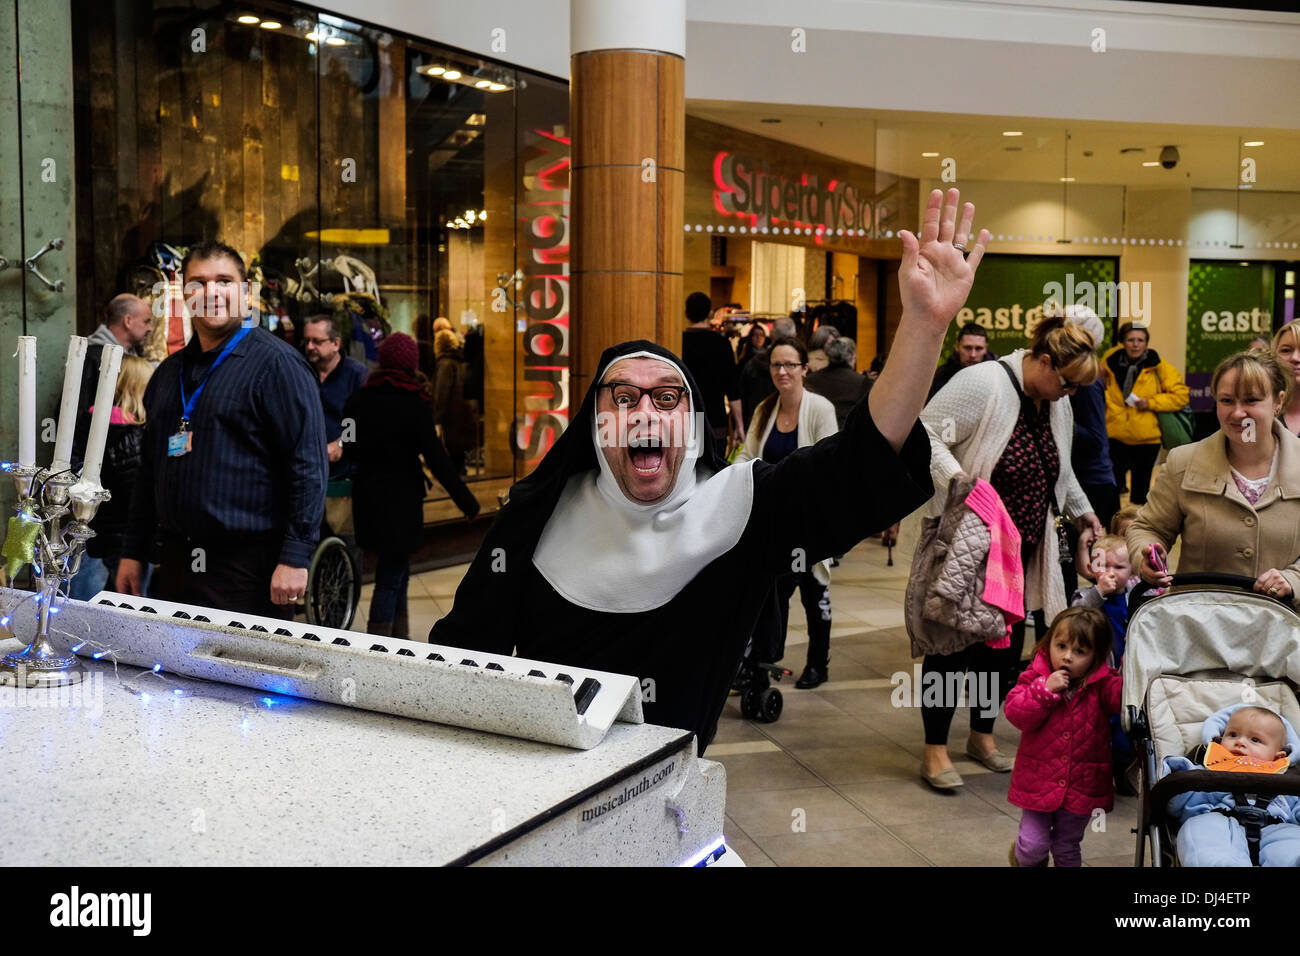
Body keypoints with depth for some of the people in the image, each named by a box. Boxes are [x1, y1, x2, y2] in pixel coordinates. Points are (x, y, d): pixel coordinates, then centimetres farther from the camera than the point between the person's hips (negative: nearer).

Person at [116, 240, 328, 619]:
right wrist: (133, 552, 17)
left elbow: (308, 466, -14)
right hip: (175, 564, 7)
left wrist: (295, 558, -20)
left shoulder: (276, 364, -8)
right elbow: (149, 469, 21)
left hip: (249, 570, -7)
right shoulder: (170, 372, 15)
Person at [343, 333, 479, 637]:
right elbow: (436, 459, -15)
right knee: (390, 577, 1)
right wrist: (466, 500, -9)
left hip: (367, 495, 6)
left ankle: (399, 639, 28)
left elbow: (350, 450, 5)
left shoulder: (359, 400, 1)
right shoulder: (414, 404, -13)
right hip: (401, 497, -6)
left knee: (397, 568, 20)